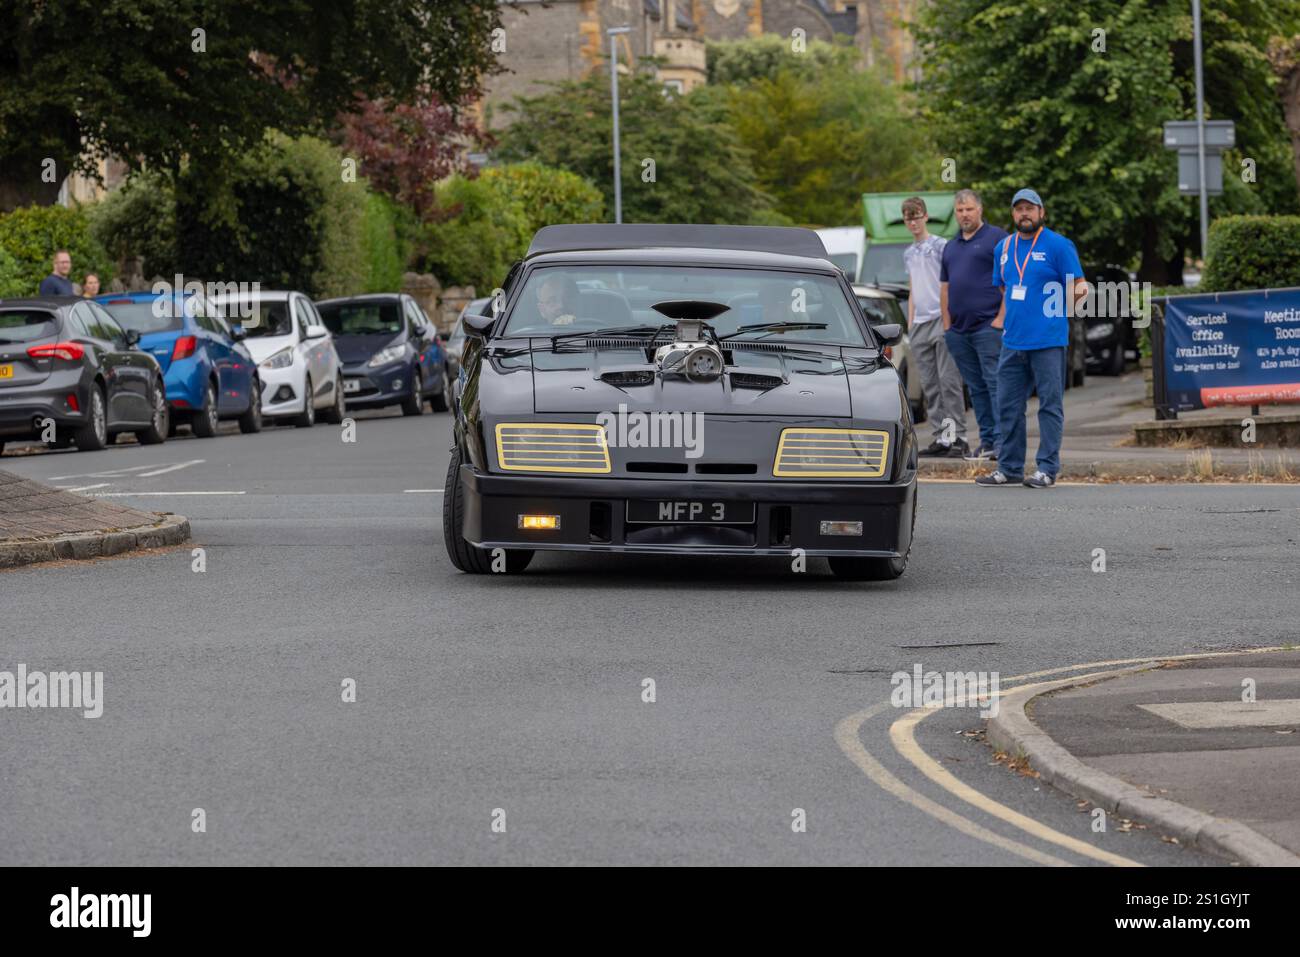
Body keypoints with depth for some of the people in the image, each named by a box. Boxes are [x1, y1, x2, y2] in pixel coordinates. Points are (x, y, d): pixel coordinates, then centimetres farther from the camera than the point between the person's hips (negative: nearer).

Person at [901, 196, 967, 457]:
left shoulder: (940, 245, -2)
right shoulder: (908, 254, 18)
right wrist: (910, 324, 16)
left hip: (940, 319, -7)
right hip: (920, 325, 7)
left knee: (948, 380, -10)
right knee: (930, 385, 5)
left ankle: (957, 436, -11)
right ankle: (941, 436, 8)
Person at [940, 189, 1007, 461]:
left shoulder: (997, 238, -1)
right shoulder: (951, 247, 20)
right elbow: (945, 288, 22)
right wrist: (947, 325, 12)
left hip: (988, 326, -7)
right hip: (959, 331, 7)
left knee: (996, 384, -10)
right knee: (976, 388, 8)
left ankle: (1002, 441, -13)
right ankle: (986, 441, 11)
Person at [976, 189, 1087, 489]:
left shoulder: (1058, 245, -4)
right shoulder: (1004, 248, 14)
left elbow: (1078, 285, -3)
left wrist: (1078, 291, -19)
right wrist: (1002, 319, 15)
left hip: (1047, 340, -6)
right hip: (1012, 341, 6)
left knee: (1050, 405, -2)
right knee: (1008, 407, 9)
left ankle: (1047, 469, 1)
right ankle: (1009, 468, 17)